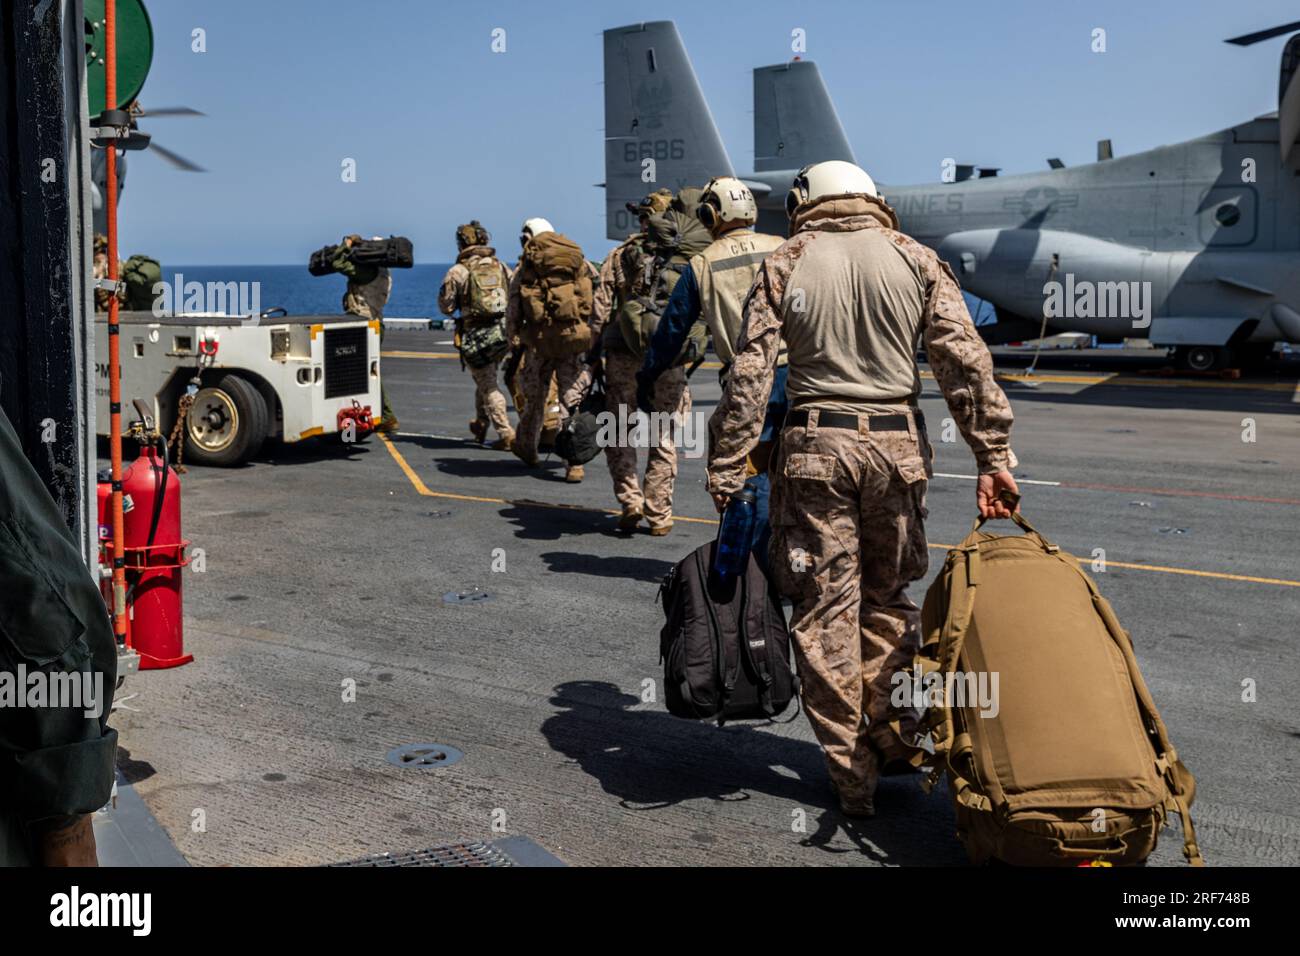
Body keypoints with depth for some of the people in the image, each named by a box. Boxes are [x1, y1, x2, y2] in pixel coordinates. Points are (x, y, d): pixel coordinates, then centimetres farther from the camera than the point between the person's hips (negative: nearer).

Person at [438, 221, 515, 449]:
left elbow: (446, 306, -1)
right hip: (504, 331, 5)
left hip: (476, 335, -5)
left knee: (488, 385, 2)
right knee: (486, 380, 22)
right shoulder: (501, 266, 7)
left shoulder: (457, 271, -6)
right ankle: (481, 425, 33)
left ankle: (506, 434, -5)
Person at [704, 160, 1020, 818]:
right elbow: (966, 362, -1)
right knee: (888, 597, 18)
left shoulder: (785, 265, 3)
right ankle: (894, 742, 22)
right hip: (896, 444, 2)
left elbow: (748, 378, -4)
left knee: (826, 610, 5)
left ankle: (851, 777, 10)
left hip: (814, 446, -1)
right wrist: (993, 456, 1)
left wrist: (725, 471, -1)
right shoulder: (914, 259, 7)